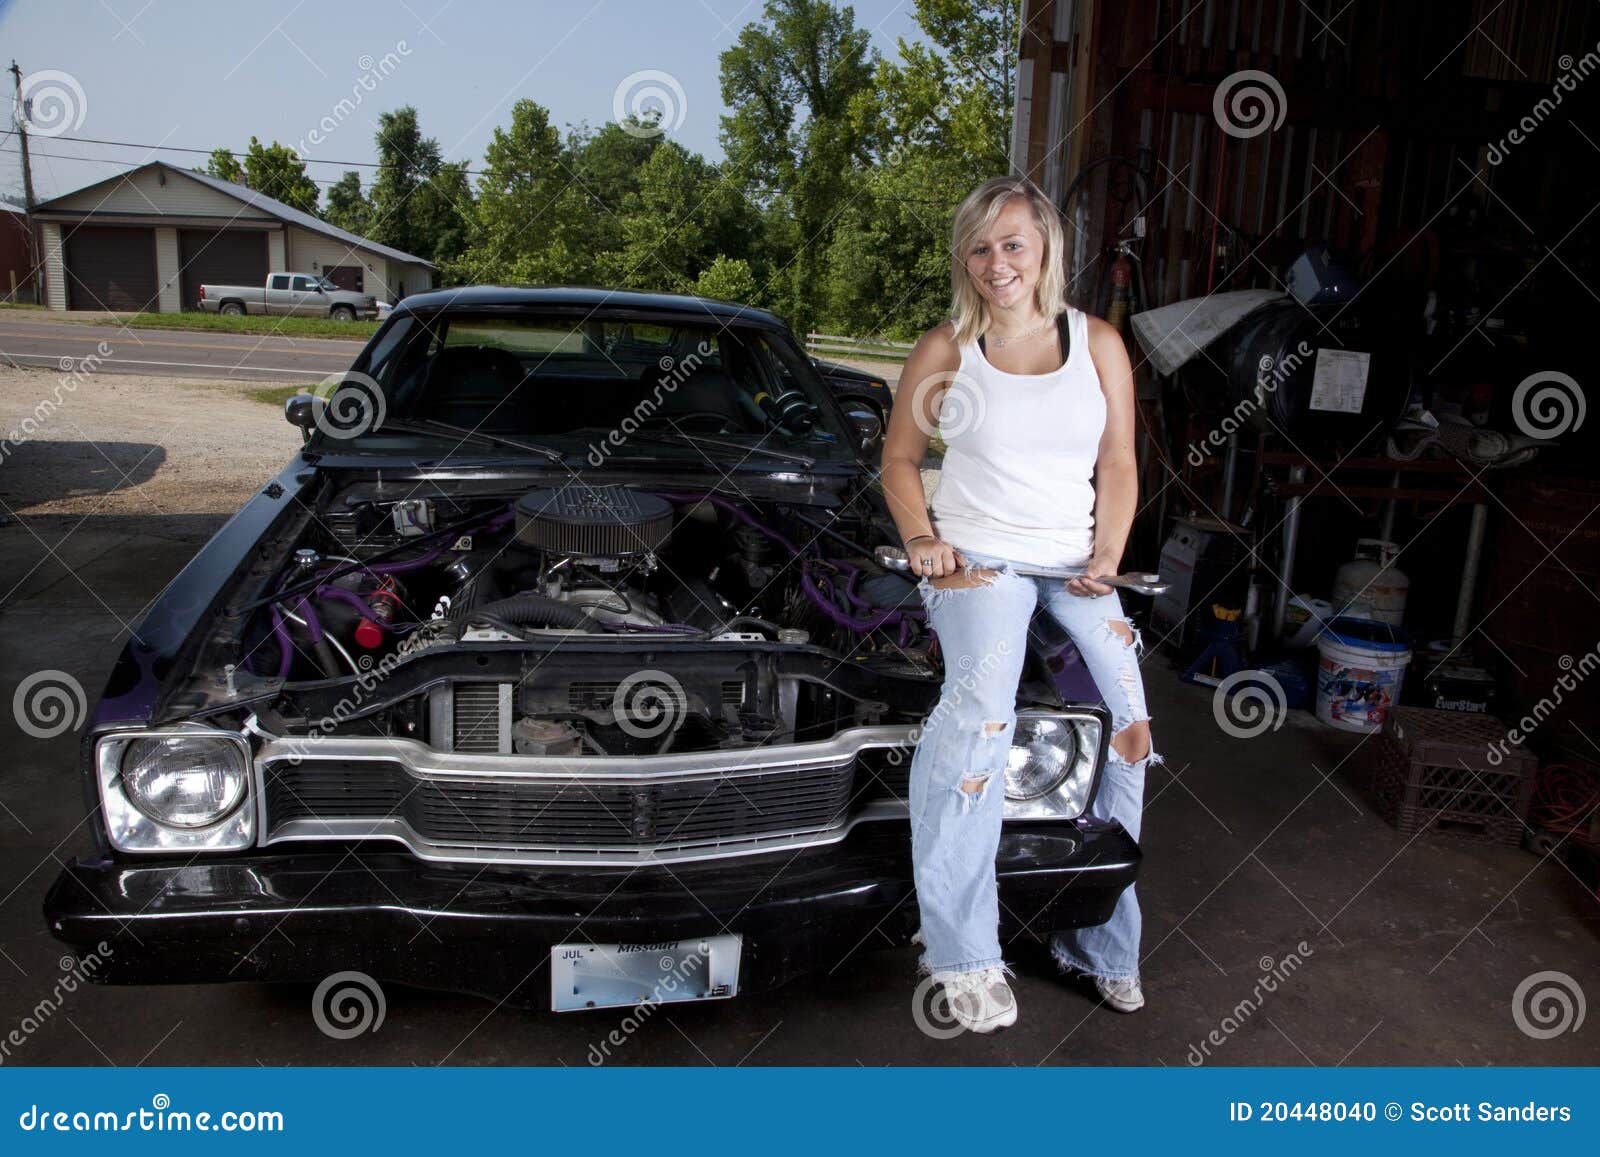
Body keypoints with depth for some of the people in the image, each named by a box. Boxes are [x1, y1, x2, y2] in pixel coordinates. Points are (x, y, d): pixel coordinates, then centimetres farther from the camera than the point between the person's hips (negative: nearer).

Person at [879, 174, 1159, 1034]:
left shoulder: (1098, 344, 9)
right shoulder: (944, 350, 4)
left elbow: (1119, 466, 12)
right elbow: (899, 459, 12)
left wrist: (1108, 556, -3)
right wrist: (921, 539, -4)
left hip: (1074, 565, 3)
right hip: (976, 559, -3)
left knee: (1128, 714, -13)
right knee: (981, 702, -29)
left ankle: (1100, 939, 5)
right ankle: (963, 951, -18)